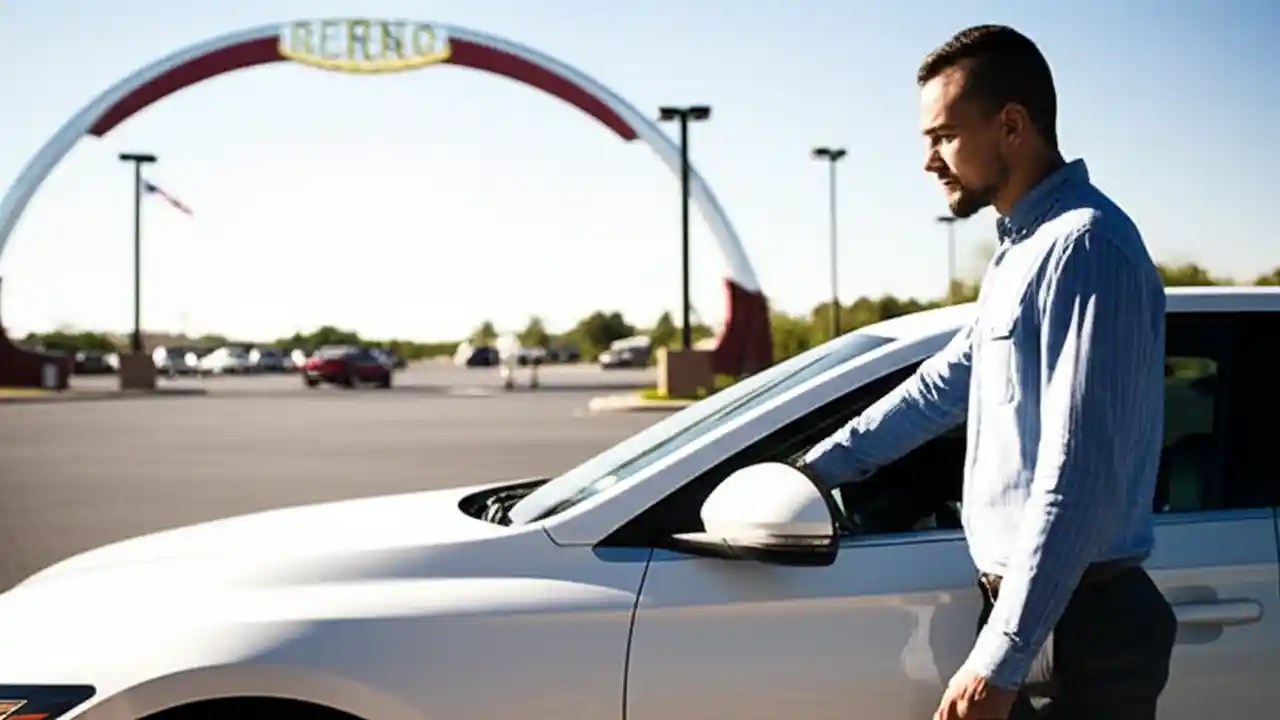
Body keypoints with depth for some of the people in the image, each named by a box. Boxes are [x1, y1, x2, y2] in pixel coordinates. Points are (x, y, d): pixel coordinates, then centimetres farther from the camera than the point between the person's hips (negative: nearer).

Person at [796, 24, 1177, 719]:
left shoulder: (1083, 249, -19)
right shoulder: (1023, 248, 13)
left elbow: (1078, 480, -25)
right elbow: (944, 383, 26)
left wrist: (999, 660, -25)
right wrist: (820, 467, 30)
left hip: (1075, 625, -9)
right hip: (1034, 609, 9)